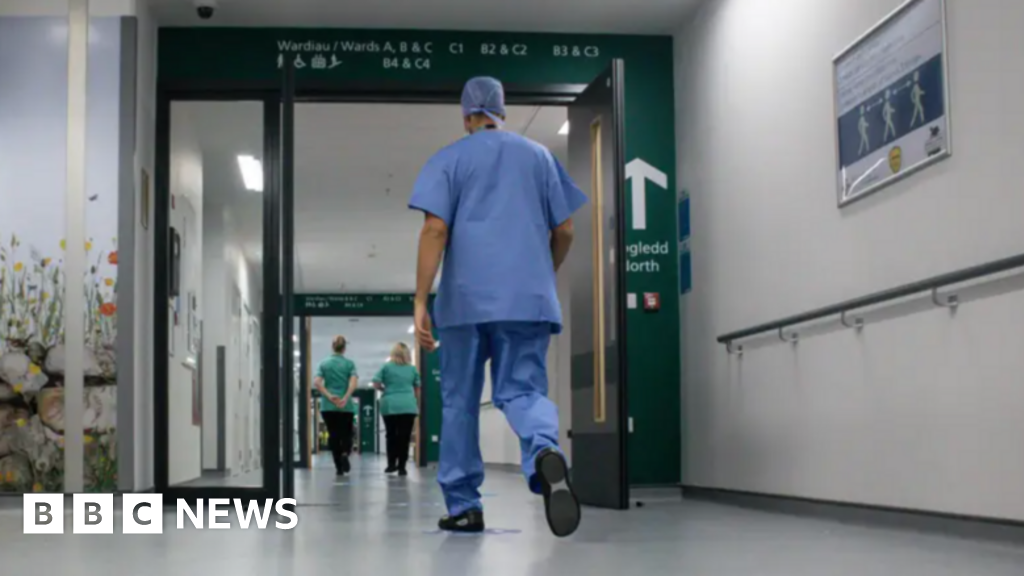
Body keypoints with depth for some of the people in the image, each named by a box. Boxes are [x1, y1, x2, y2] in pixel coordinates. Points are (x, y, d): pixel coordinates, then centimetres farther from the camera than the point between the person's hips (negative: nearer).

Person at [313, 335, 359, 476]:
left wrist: (329, 396, -14)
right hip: (346, 406, -1)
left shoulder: (323, 363, 5)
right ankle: (345, 454, -21)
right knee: (346, 434, 9)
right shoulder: (349, 363, 2)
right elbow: (354, 382, -14)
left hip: (328, 406, 1)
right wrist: (345, 398, -20)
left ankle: (339, 467, 6)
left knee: (333, 435, 8)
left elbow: (317, 382, -9)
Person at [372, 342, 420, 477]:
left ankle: (391, 464, 12)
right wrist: (417, 405, 27)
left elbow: (376, 384, 0)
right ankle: (402, 467, -3)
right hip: (408, 406, 0)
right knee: (404, 437, -1)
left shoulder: (387, 367, 4)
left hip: (390, 406, 0)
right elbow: (417, 389, 15)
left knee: (391, 436, 10)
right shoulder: (412, 369, 10)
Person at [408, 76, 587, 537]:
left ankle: (463, 506, 14)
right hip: (530, 298, 2)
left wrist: (420, 300, -6)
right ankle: (545, 453, -32)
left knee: (459, 401, 10)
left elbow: (435, 230, -6)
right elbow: (564, 231, 13)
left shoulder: (449, 160, 6)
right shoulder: (539, 155, 14)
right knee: (522, 390, 1)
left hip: (466, 298, -1)